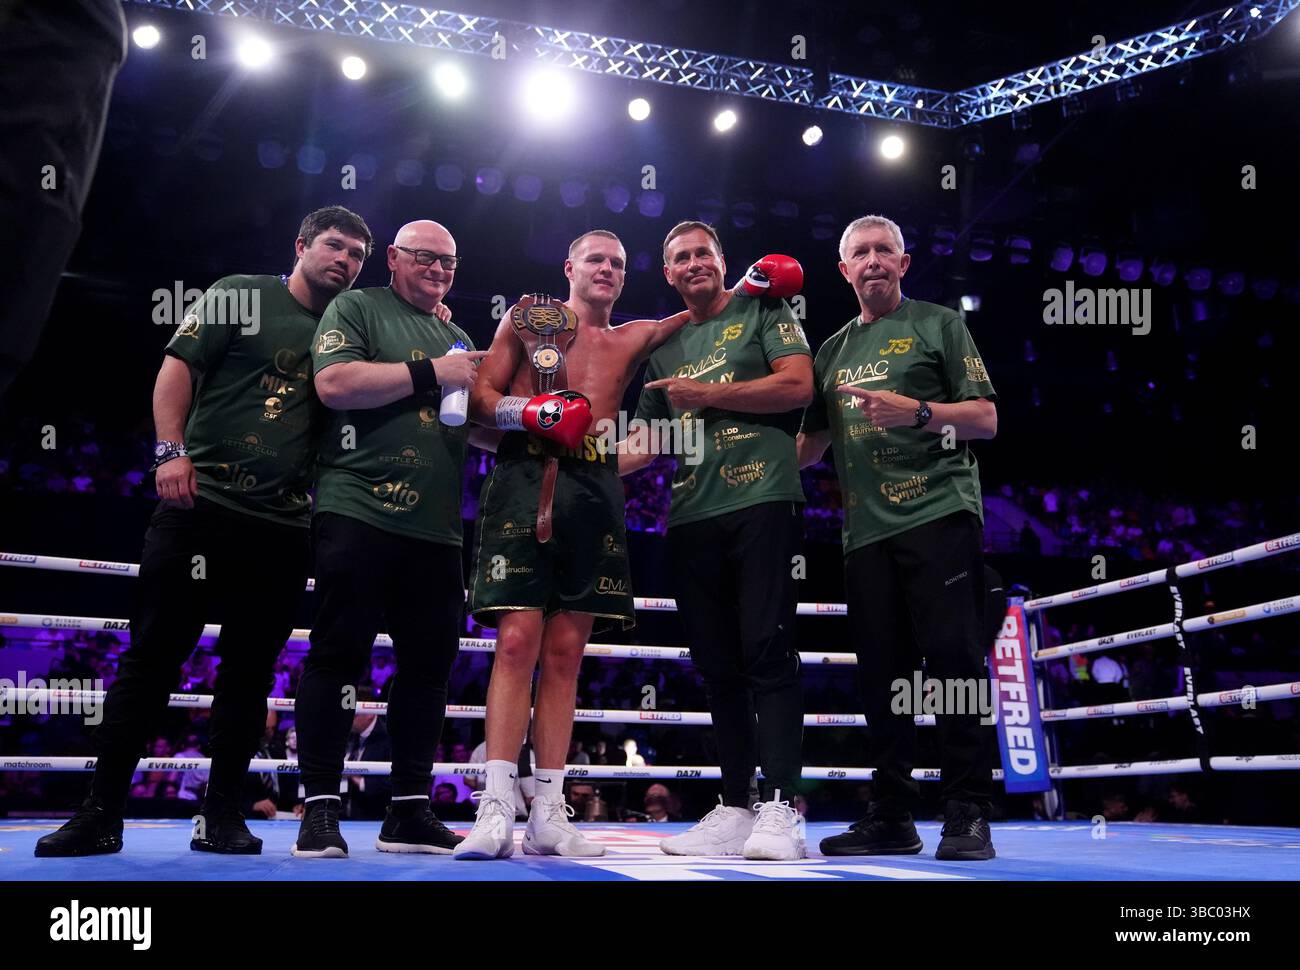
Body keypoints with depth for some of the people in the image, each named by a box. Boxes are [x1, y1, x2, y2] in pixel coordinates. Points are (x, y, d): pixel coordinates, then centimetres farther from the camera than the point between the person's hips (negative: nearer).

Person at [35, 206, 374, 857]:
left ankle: (221, 814, 14)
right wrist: (171, 450, -13)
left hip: (282, 527, 4)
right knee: (153, 655, -2)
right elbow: (179, 367, 1)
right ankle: (101, 813, 5)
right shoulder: (241, 295, 6)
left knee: (250, 669, 5)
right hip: (202, 503, -4)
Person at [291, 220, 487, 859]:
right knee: (339, 654, -5)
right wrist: (429, 373, -11)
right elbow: (333, 383, -12)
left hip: (435, 526, 6)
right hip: (360, 512, -6)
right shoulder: (357, 309, 6)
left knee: (429, 662, 5)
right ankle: (320, 809, 2)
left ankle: (410, 811, 14)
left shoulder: (456, 339, 24)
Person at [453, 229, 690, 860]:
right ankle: (496, 809, -10)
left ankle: (549, 814, 5)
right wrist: (528, 412, -11)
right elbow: (480, 397, 7)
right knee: (517, 642, -12)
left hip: (594, 493, 3)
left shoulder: (633, 340, 22)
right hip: (525, 481, -3)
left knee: (565, 653, 2)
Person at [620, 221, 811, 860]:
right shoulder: (664, 347, 23)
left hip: (762, 502, -5)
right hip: (692, 516, 5)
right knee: (718, 666, 6)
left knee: (767, 652, -11)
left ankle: (780, 809, -10)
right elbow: (644, 443, 21)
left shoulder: (762, 310, 10)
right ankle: (734, 810, 12)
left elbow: (798, 386, -5)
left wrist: (705, 393, -6)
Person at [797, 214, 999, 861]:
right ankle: (891, 818, 12)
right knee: (882, 672, 4)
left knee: (953, 656, -9)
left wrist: (917, 411, -15)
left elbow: (985, 419, 2)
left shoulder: (938, 325, 9)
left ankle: (967, 816, -1)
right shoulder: (833, 350, 22)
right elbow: (813, 442, 24)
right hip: (865, 528, 5)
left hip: (938, 513, -4)